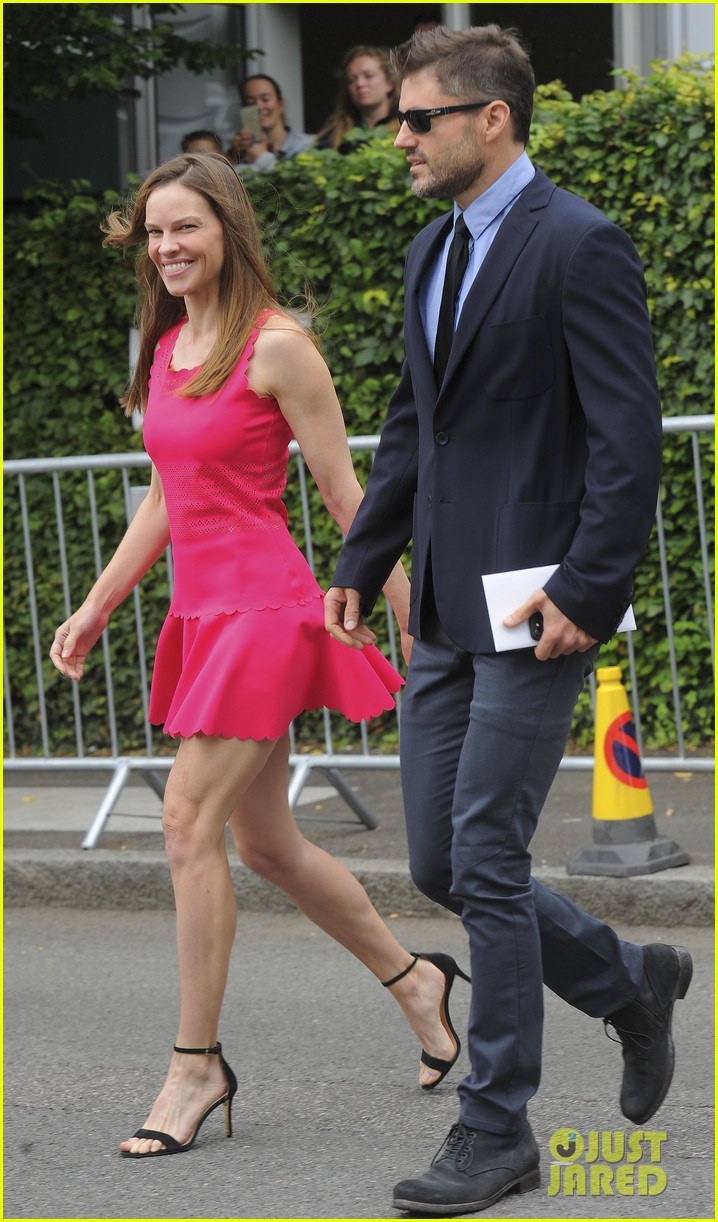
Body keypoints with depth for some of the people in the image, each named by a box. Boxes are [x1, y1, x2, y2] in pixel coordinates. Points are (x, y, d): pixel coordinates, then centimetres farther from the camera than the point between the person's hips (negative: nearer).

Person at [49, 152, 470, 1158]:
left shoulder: (275, 347, -10)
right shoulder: (167, 347, 12)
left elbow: (347, 496, -8)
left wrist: (416, 622, -8)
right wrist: (96, 607, 18)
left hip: (264, 605, -8)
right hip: (202, 611, 8)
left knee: (191, 823, -12)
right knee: (266, 844, 13)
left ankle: (196, 1065, -3)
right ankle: (415, 980, 32)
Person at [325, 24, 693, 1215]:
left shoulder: (580, 247, -12)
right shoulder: (435, 251, 15)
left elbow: (628, 437, -16)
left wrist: (584, 588, -21)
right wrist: (362, 562, 16)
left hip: (538, 609, -9)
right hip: (448, 611, 9)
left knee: (486, 861, -6)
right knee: (440, 865, 9)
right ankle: (632, 985, 30)